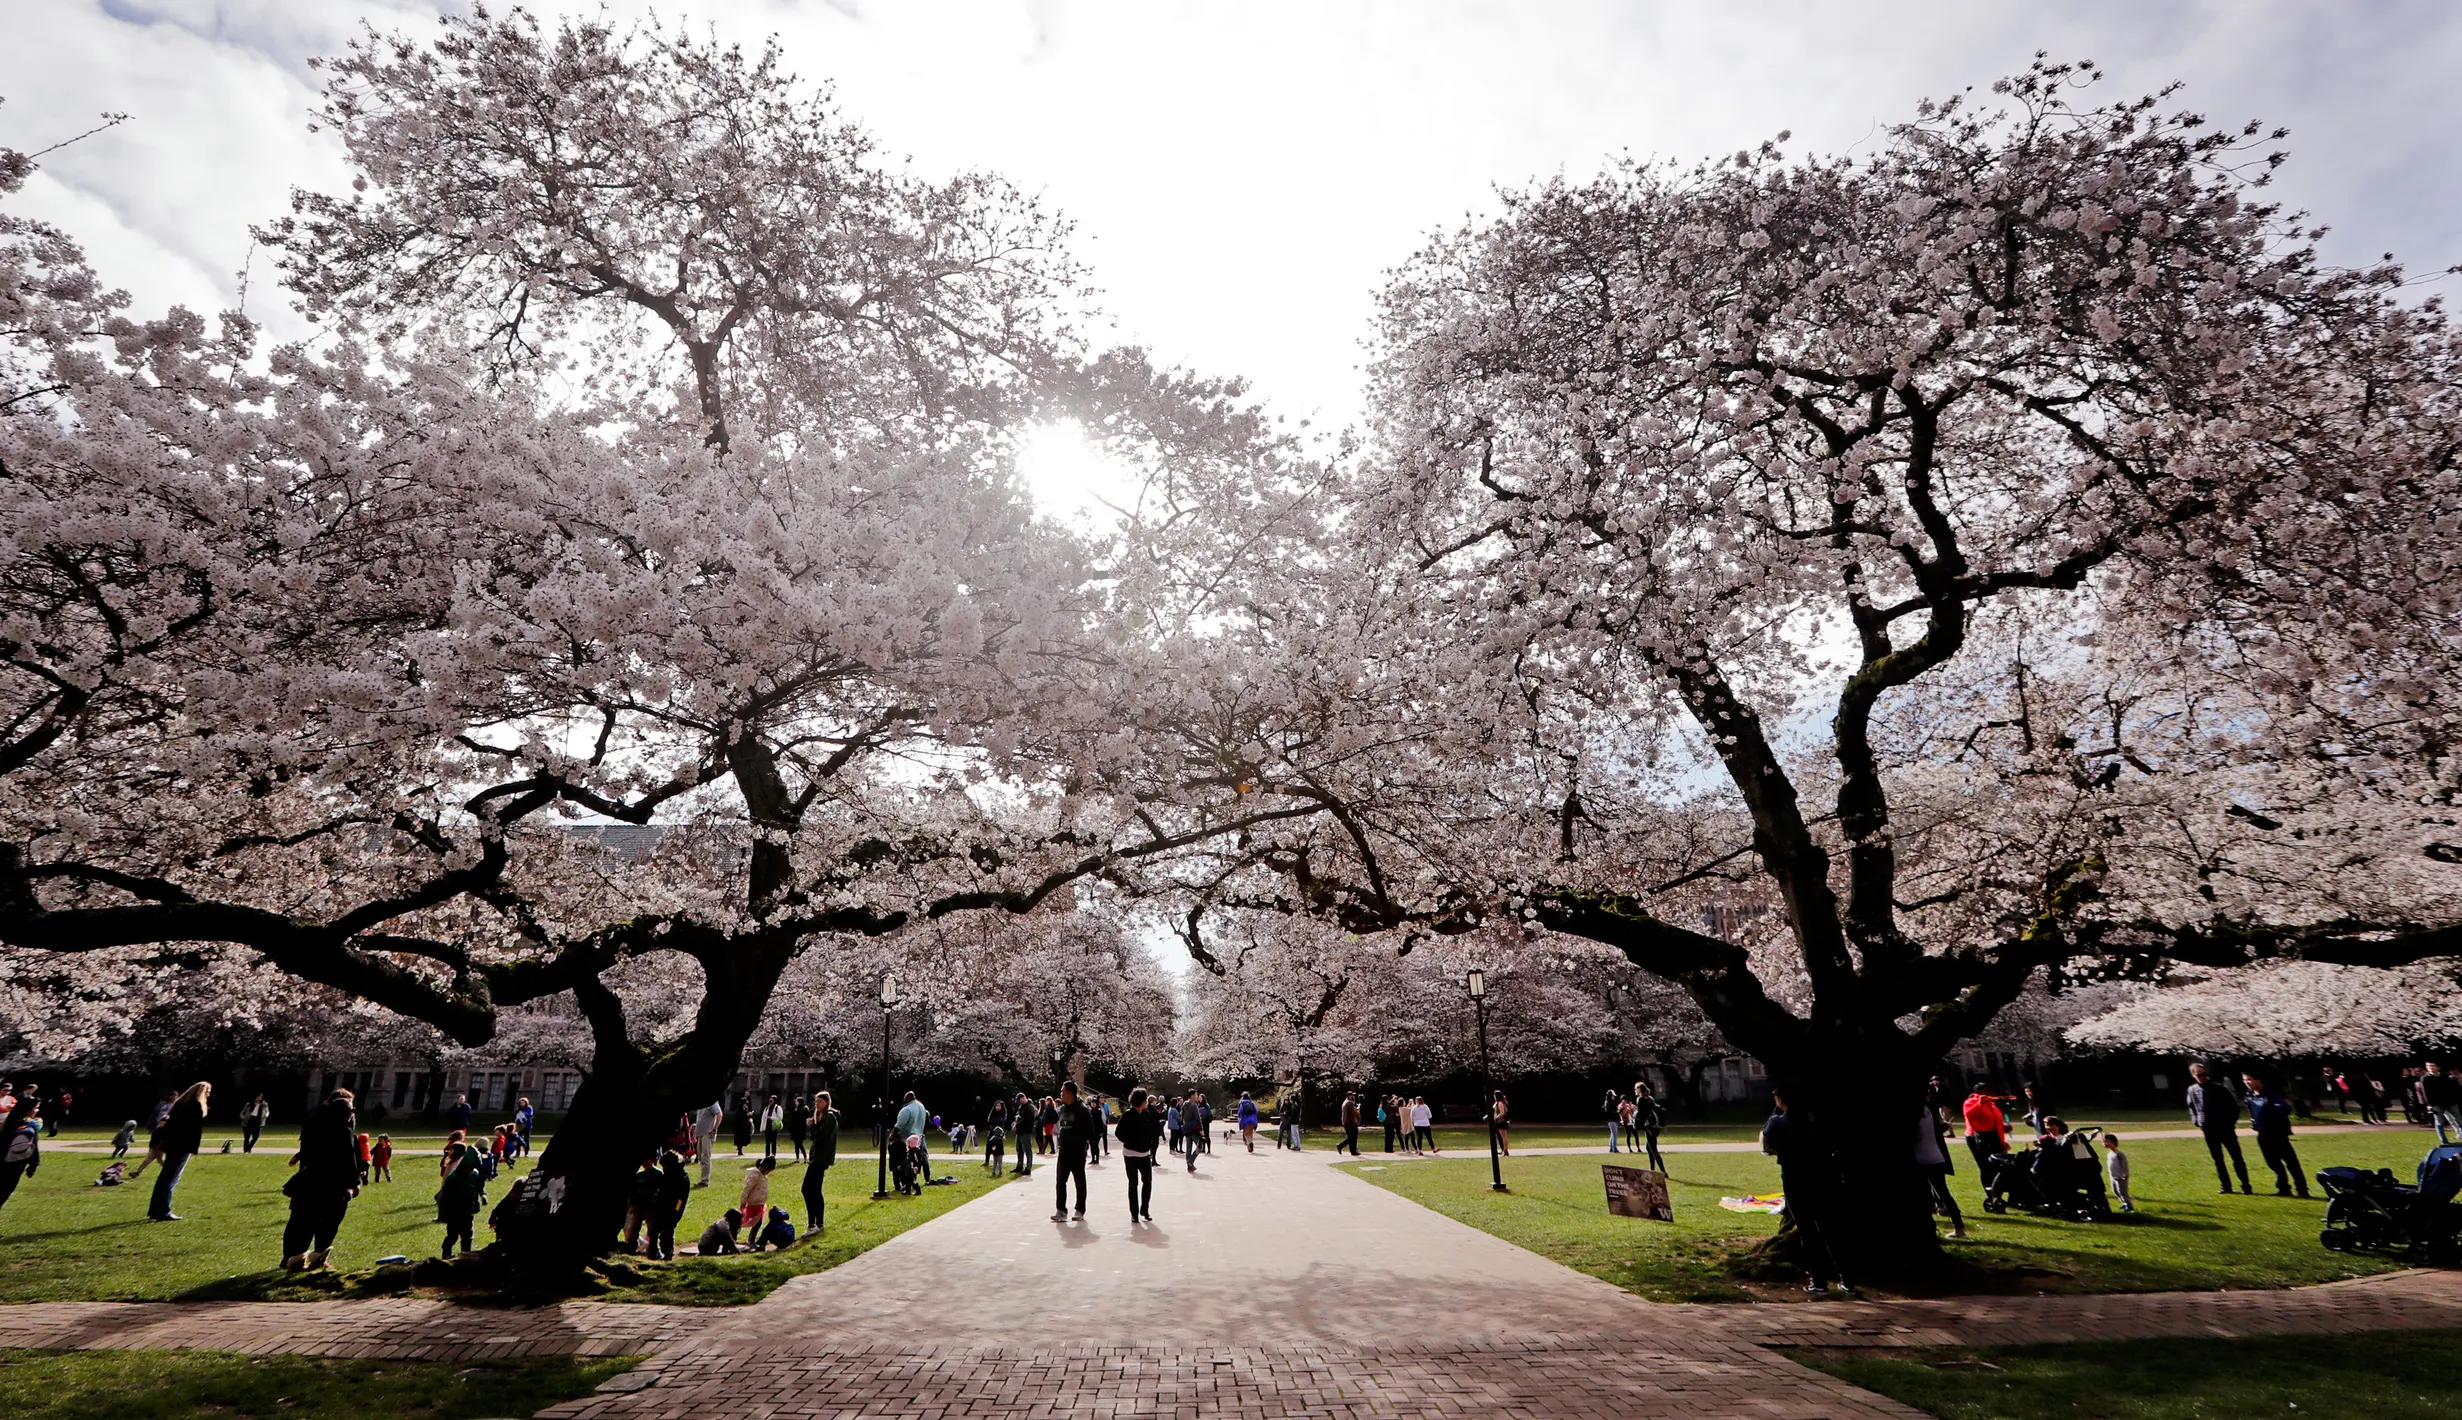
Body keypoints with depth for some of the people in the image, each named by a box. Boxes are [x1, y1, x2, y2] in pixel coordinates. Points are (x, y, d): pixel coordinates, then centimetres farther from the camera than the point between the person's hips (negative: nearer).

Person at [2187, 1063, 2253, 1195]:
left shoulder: (2219, 1088, -5)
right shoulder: (2192, 1090, 3)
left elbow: (2234, 1105, 1)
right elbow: (2192, 1108, 16)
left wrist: (2231, 1122, -4)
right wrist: (2196, 1122, 6)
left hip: (2225, 1128, -3)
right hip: (2208, 1130, 3)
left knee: (2237, 1157, -1)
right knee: (2218, 1159, 9)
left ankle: (2245, 1186, 6)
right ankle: (2226, 1186, 16)